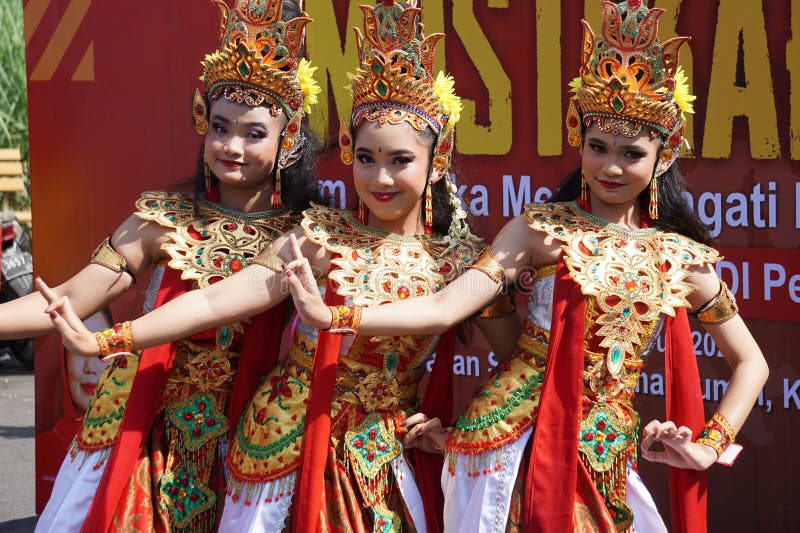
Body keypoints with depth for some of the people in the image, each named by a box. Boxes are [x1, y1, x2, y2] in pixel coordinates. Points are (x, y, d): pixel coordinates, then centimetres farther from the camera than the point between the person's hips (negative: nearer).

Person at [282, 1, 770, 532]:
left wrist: (710, 445, 2)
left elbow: (751, 362, 14)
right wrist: (334, 317, -25)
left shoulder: (683, 260, 4)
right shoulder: (542, 229, -3)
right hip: (517, 439, -2)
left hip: (603, 459, 2)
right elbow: (446, 307, -13)